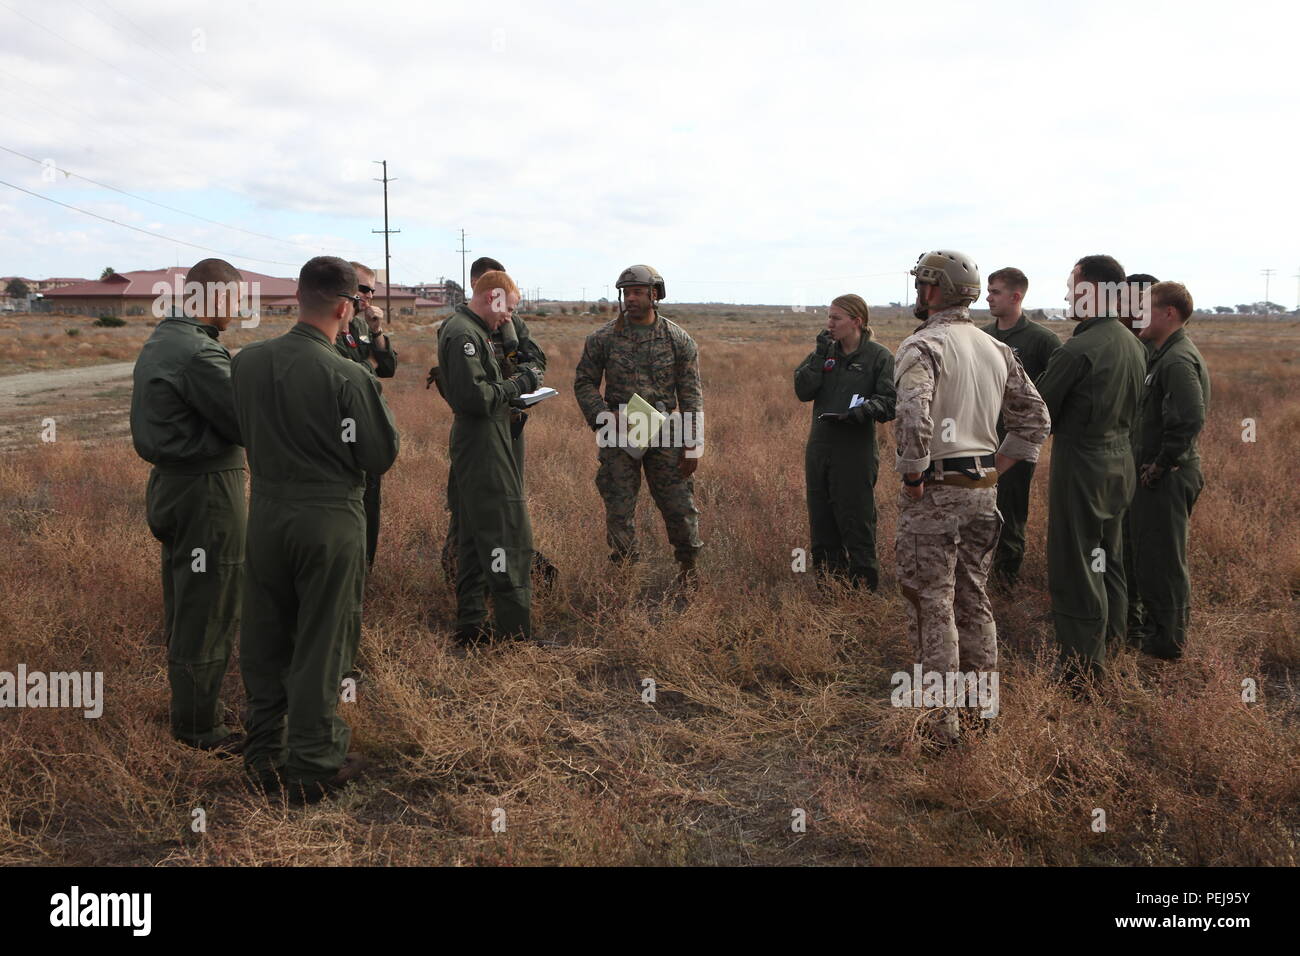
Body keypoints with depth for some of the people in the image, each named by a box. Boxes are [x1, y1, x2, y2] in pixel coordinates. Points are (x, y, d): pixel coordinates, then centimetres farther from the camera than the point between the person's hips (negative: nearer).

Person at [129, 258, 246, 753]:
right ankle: (198, 725, 14)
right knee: (208, 613, 2)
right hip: (206, 493, -10)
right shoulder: (200, 353, -21)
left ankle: (191, 704, 36)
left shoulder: (158, 342, 10)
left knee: (184, 608, 21)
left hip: (169, 485, 10)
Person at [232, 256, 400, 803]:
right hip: (329, 519, -5)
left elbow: (242, 431, 10)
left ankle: (263, 755, 31)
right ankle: (313, 767, 19)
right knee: (320, 644, 8)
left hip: (265, 512, 5)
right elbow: (381, 456, -11)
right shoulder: (348, 377, -19)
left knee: (264, 639, 17)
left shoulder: (246, 362, -3)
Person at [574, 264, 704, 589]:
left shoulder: (679, 340, 1)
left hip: (665, 435, 0)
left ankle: (688, 567, 22)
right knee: (619, 510, 5)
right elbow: (584, 383, 6)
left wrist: (693, 444, -4)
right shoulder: (602, 338, 1)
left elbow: (691, 395, 1)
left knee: (680, 506, 2)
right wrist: (604, 417, -11)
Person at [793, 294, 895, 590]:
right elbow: (803, 390, -1)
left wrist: (867, 409, -27)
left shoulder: (879, 356, -4)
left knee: (857, 524, -1)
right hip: (819, 448, 6)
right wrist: (821, 356, -8)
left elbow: (890, 401, -8)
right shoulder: (825, 351, 10)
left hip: (856, 452, -5)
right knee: (821, 524, 12)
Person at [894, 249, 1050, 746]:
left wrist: (913, 476, -17)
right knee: (974, 601, 18)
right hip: (983, 492, 7)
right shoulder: (997, 350, 11)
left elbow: (914, 415, -29)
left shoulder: (922, 346, -13)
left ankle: (941, 719, 7)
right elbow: (1035, 418, 13)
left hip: (933, 493, -7)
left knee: (932, 606, 1)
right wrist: (995, 467, 13)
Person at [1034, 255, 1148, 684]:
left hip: (1081, 463, -8)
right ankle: (1111, 636, 35)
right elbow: (1134, 407, 14)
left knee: (1076, 560, 1)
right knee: (1108, 554, 20)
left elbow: (1037, 410, -14)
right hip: (1121, 459, 8)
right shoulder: (1134, 345, 4)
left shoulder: (1078, 350, -21)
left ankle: (1082, 659, 9)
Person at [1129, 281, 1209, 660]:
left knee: (1162, 558, 1)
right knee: (1149, 554, 20)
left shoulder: (1178, 361, -19)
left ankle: (1167, 641, 12)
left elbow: (1190, 419, -29)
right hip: (1156, 474, 10)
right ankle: (1153, 624, 34)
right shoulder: (1164, 354, 13)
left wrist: (1160, 466, -20)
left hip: (1167, 478, -10)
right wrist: (1149, 465, 12)